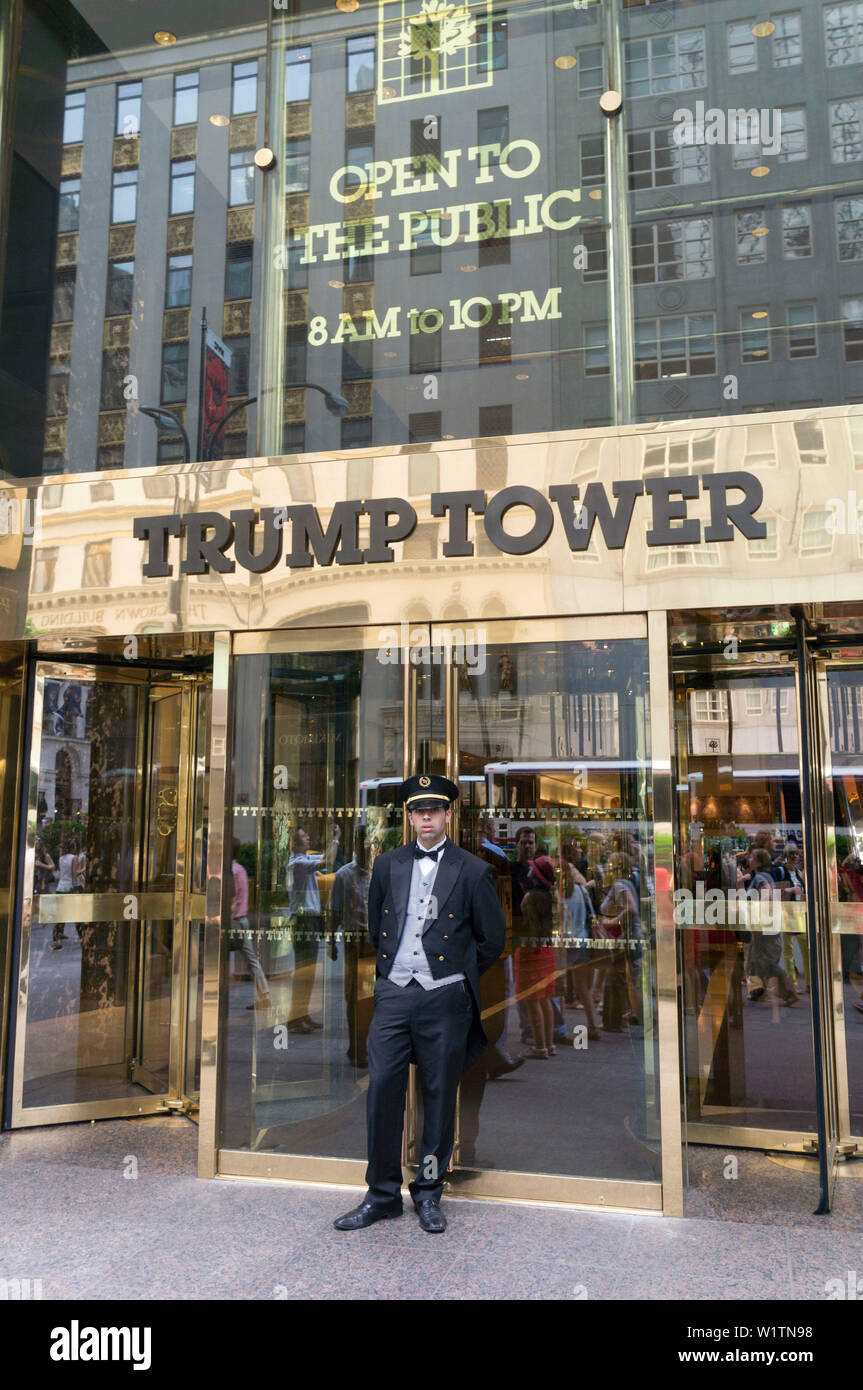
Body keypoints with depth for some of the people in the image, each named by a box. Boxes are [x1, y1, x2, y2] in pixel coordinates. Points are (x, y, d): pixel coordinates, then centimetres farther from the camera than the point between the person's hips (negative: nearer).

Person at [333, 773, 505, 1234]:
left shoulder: (473, 871, 0)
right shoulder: (387, 865, 10)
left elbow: (492, 939, 7)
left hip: (444, 998, -2)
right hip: (393, 993, 2)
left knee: (439, 1097, 6)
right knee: (381, 1090, 1)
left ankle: (428, 1193, 23)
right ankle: (382, 1194, 17)